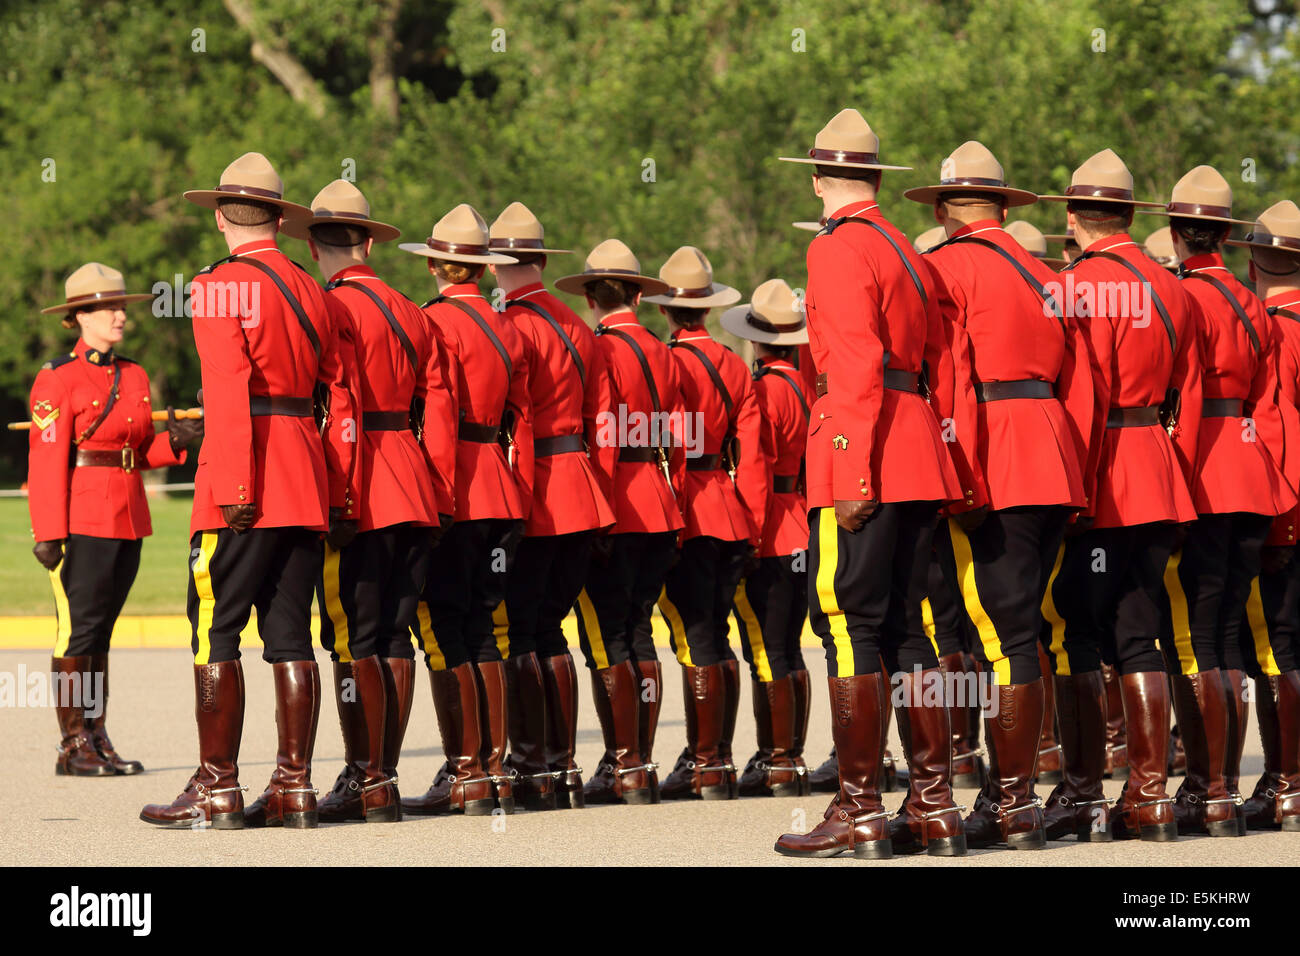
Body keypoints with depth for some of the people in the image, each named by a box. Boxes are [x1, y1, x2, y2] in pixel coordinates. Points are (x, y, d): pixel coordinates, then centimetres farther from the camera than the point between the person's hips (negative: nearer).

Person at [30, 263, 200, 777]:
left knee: (99, 633, 9)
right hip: (82, 520, -7)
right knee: (78, 629, -6)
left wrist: (174, 441, -2)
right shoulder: (57, 378, -7)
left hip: (127, 520, 7)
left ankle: (97, 740, 12)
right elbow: (46, 461, -12)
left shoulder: (135, 377, 14)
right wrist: (48, 533, -17)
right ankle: (73, 746, -2)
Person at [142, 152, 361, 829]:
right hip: (309, 484, 7)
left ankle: (217, 789, -4)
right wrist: (340, 496, 16)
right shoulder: (311, 293, 14)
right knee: (290, 635, 8)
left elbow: (229, 392, -16)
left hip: (245, 492, -7)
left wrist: (234, 488, -19)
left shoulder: (220, 287, -6)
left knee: (216, 633, -3)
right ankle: (293, 788, 7)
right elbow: (342, 398, 14)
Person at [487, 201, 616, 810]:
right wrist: (597, 496, 20)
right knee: (547, 629, 13)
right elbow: (601, 424, 15)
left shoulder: (508, 327, -11)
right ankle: (564, 766, 13)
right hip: (580, 501, 7)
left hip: (528, 502, -7)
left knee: (517, 634, -3)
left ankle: (534, 770, -4)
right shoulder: (578, 330, 13)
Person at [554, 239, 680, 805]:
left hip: (614, 512, -7)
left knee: (606, 641, -3)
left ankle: (623, 767, -5)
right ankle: (643, 765, 12)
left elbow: (601, 438, -16)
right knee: (638, 635, 12)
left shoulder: (599, 350, -9)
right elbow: (677, 440, 13)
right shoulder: (662, 354, 11)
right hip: (659, 513, 7)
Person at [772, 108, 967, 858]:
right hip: (918, 466, 8)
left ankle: (860, 813, -8)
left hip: (864, 468, -8)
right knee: (905, 629, 10)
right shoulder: (907, 254, 19)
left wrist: (853, 478, -19)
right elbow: (941, 367, 19)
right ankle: (936, 808, 10)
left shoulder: (839, 250, -7)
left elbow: (858, 368, -16)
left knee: (849, 627, -7)